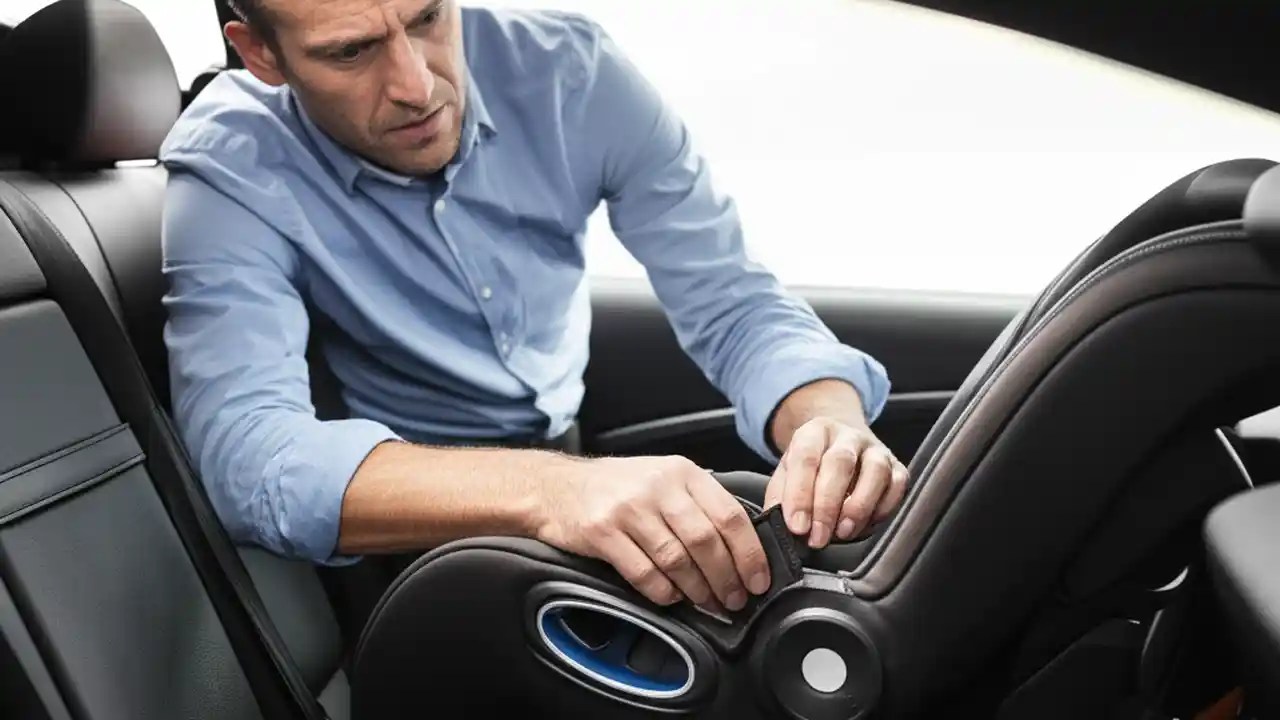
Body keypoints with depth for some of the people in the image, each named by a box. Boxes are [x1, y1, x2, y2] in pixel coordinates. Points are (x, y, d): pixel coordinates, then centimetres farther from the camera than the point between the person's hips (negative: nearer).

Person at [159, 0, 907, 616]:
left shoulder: (570, 67, -14)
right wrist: (543, 490, -51)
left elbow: (734, 303, -14)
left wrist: (831, 423, -36)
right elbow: (249, 456, -35)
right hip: (428, 536, -4)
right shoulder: (232, 172, -21)